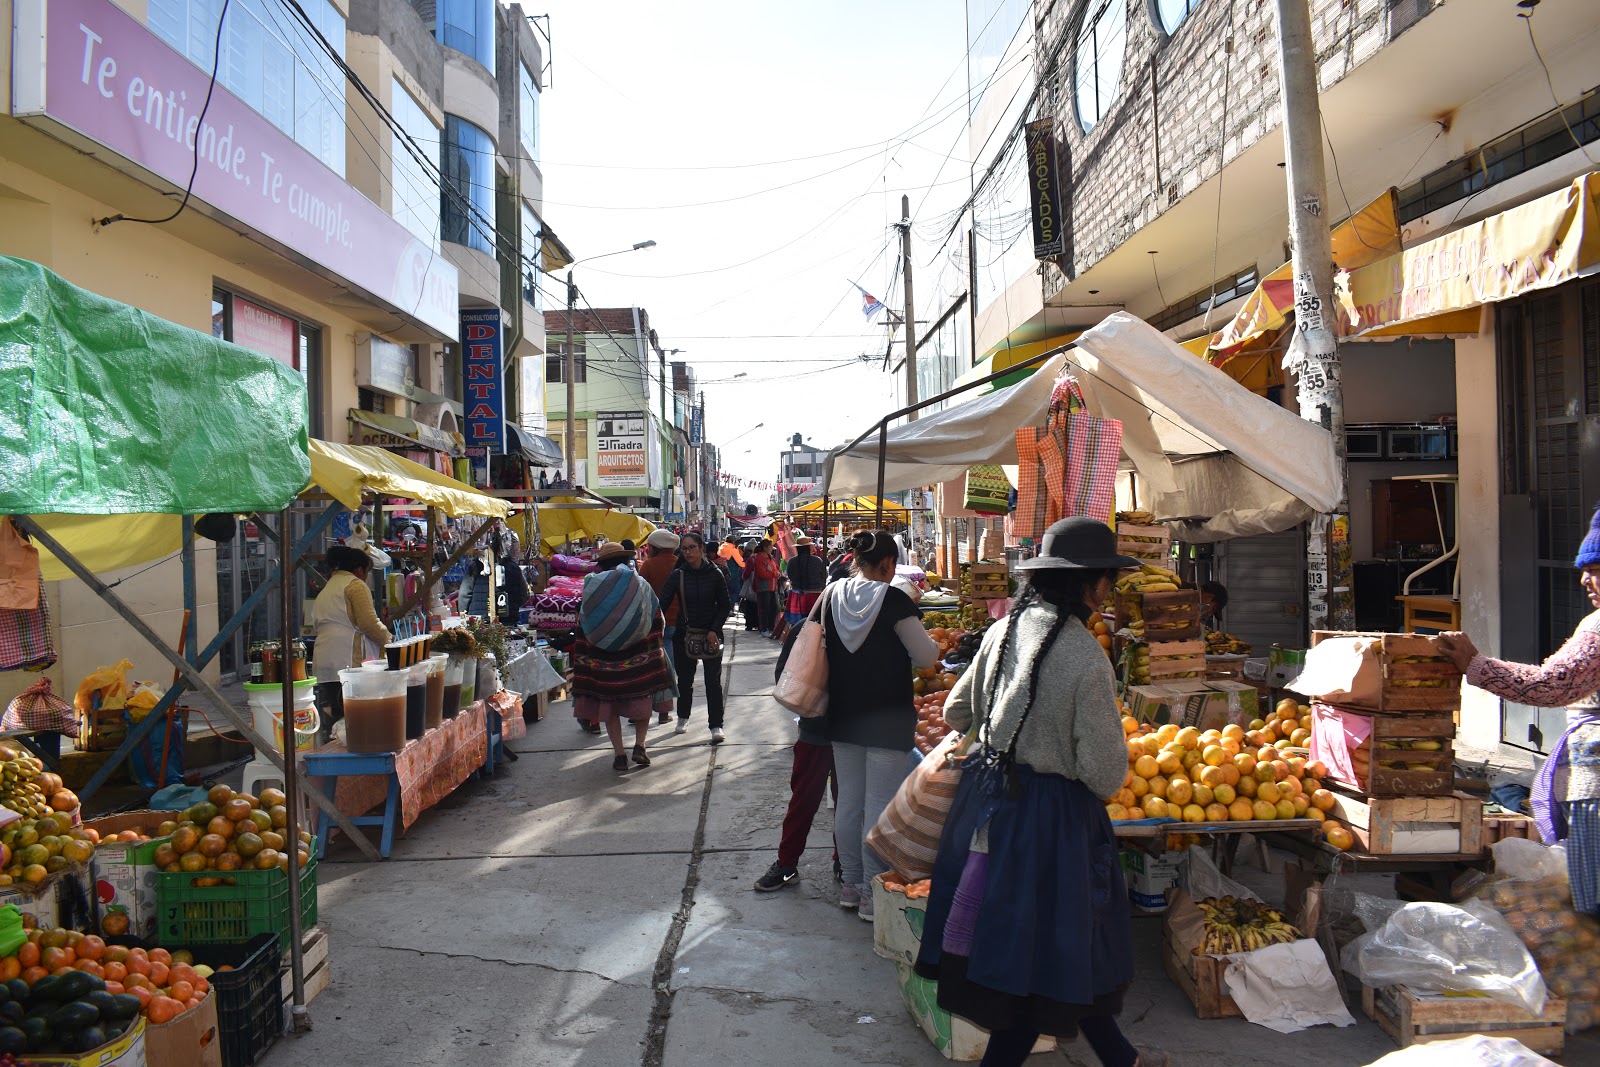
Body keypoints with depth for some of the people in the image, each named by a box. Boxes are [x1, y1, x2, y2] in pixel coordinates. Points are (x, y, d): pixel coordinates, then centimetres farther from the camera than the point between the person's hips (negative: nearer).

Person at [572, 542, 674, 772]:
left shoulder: (592, 588, 0)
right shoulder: (642, 586, 0)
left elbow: (583, 631, 2)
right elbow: (656, 625, 1)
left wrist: (581, 662, 9)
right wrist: (655, 653, 11)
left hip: (603, 657, 0)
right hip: (638, 657, 0)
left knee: (609, 704, 9)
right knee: (642, 700, 15)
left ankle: (619, 754, 7)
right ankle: (639, 745, 3)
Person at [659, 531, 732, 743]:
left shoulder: (714, 574, -6)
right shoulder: (678, 575, -4)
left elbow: (725, 605, 0)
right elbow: (663, 603, -9)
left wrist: (714, 630, -11)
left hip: (711, 634, -1)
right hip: (684, 634, 2)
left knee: (713, 681, -4)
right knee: (684, 679, 13)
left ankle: (716, 726, 2)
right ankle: (683, 718, 35)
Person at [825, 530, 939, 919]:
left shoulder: (833, 595, 0)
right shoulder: (893, 600, -16)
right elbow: (926, 657, -11)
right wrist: (930, 645, 10)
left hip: (843, 716, 6)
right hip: (887, 718, -6)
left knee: (848, 801, 15)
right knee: (880, 804, 2)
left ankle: (851, 884, 26)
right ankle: (873, 893, 9)